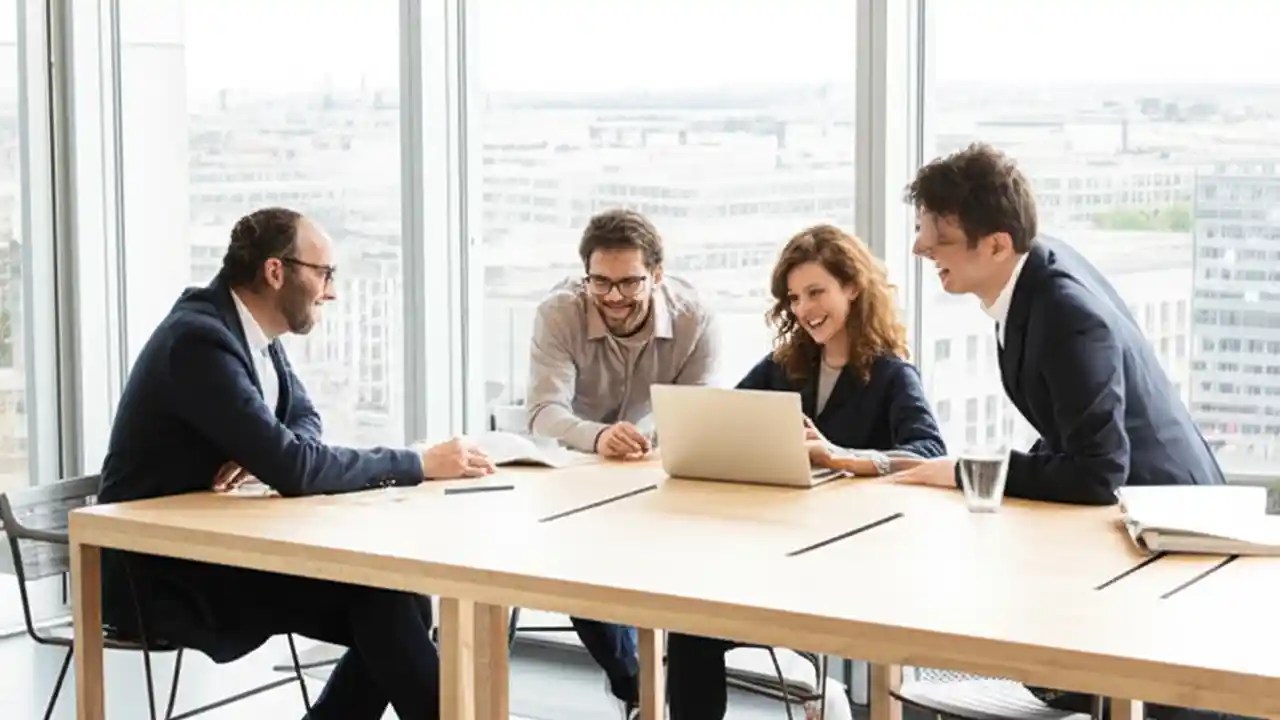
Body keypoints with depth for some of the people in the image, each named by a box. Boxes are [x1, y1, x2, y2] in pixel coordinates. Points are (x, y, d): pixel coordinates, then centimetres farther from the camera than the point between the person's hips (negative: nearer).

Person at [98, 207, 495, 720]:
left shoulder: (247, 328, 5)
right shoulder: (201, 339, -23)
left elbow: (303, 419, 15)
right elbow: (291, 468, -29)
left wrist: (266, 457, -10)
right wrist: (420, 465, -22)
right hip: (159, 573, -9)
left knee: (400, 602, -7)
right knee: (380, 597, -21)